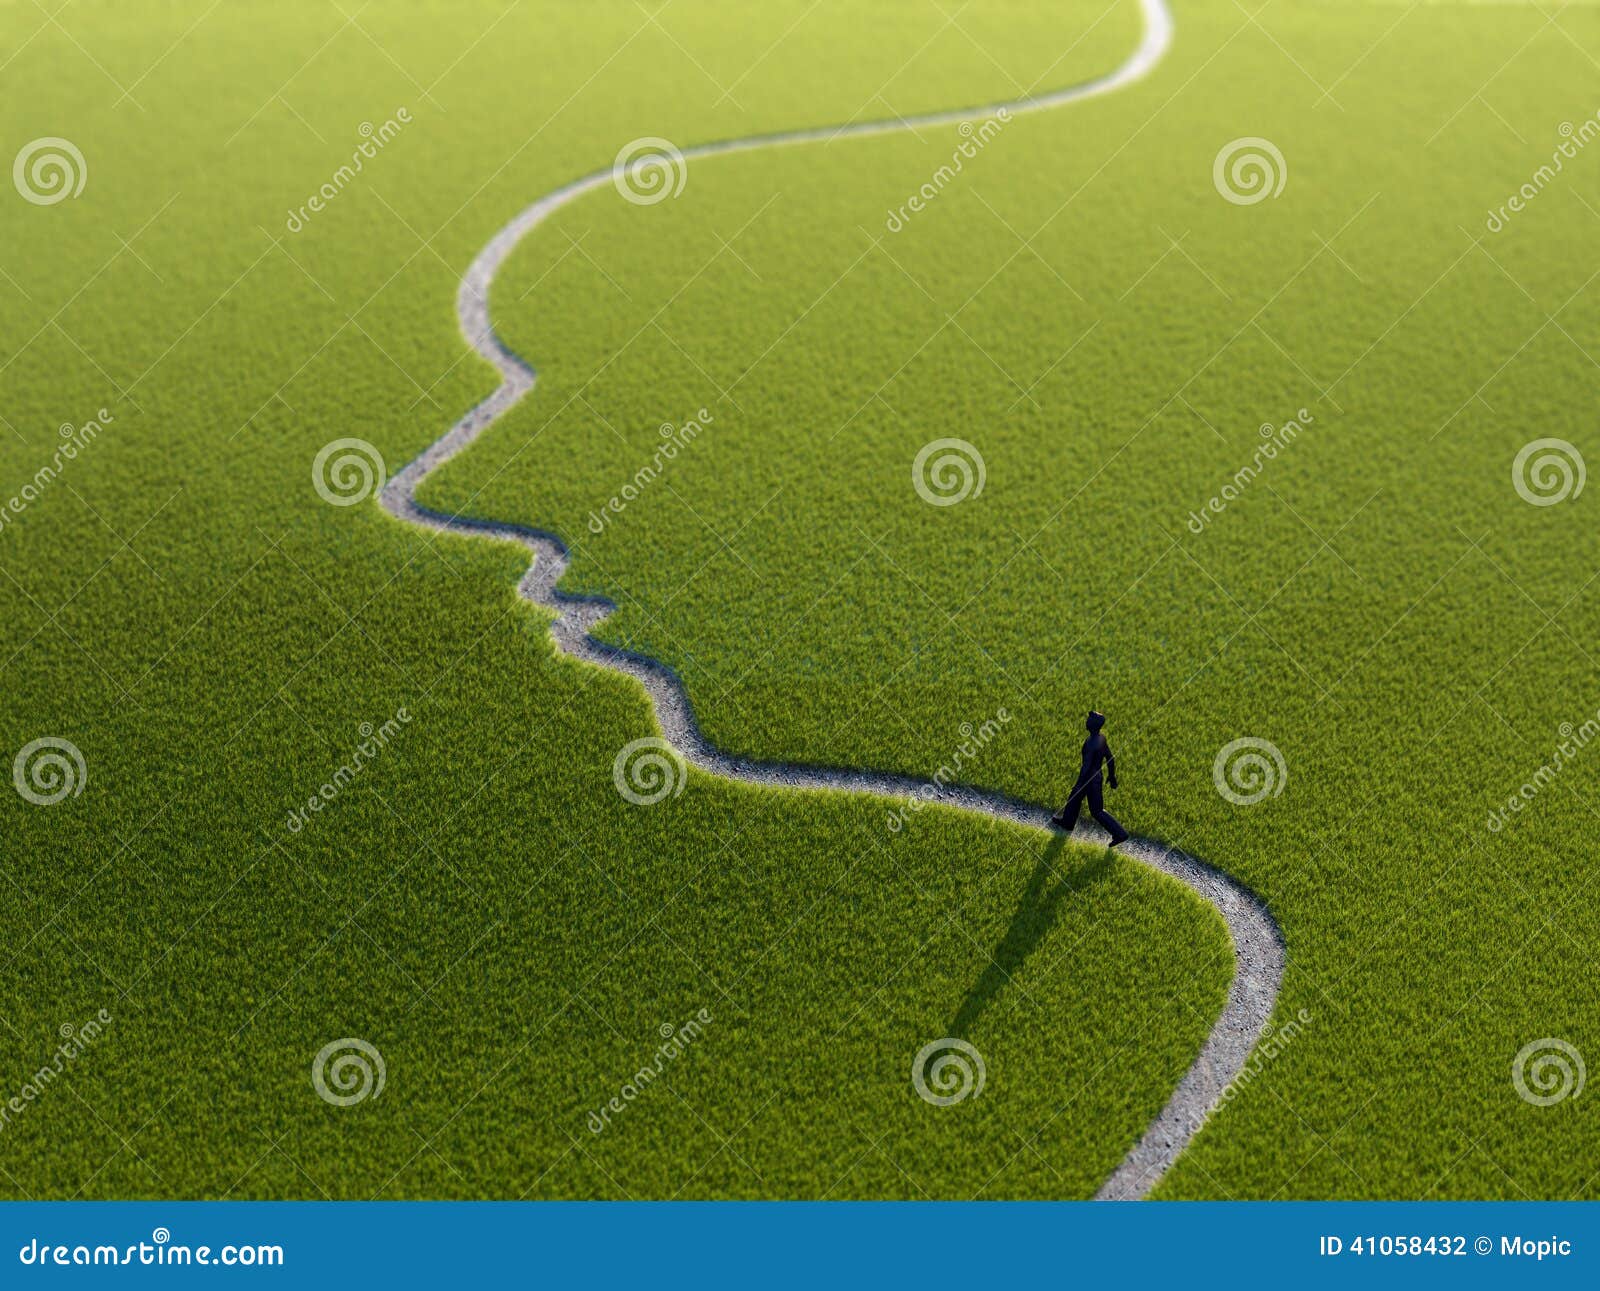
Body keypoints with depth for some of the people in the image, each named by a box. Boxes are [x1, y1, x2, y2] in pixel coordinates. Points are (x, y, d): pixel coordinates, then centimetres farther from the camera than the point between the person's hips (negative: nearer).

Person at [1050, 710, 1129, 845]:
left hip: (1090, 779, -9)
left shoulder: (1090, 743, -31)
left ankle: (1120, 834, 9)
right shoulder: (1101, 738, -4)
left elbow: (1086, 766, -28)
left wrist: (1079, 784, -19)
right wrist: (1112, 775, 20)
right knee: (1075, 798, 27)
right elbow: (1110, 758, 7)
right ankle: (1067, 823, 46)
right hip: (1098, 775, 9)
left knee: (1097, 811, 6)